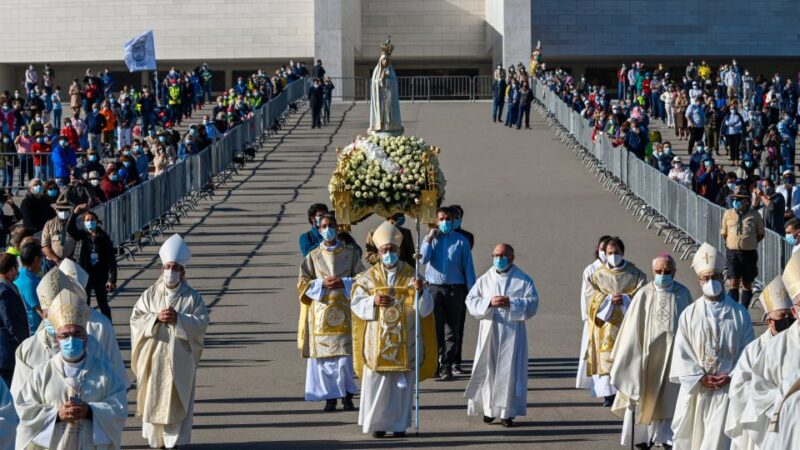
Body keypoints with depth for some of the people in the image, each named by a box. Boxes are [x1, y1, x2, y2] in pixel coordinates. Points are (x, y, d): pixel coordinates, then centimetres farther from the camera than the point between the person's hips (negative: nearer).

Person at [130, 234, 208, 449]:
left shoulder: (192, 298, -1)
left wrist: (178, 319, -21)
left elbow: (201, 324, -9)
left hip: (180, 361, -2)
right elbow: (136, 320, -2)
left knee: (177, 402, 1)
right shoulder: (150, 294, 3)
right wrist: (156, 318, -18)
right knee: (153, 399, 6)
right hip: (154, 358, 2)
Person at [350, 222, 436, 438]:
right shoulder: (368, 277, 5)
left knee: (402, 383, 2)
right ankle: (377, 423, 9)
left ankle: (399, 424, 11)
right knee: (376, 382, 0)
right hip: (377, 341, 0)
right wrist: (373, 302, -18)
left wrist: (420, 292, -23)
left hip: (403, 343, 0)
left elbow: (425, 309, -2)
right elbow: (356, 304, 1)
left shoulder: (410, 276, 3)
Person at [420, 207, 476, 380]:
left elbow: (468, 267, 5)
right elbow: (423, 259, -7)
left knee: (452, 329, 2)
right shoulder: (431, 239, 9)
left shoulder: (461, 241, 5)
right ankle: (434, 363, 3)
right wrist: (429, 239, -9)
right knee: (434, 328, -2)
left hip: (455, 289, 0)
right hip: (434, 288, 0)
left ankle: (447, 366, 6)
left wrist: (472, 292, 1)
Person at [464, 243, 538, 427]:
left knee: (509, 371, -5)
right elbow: (470, 300, 2)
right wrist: (489, 302, -14)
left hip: (512, 332, -2)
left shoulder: (523, 280, 3)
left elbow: (532, 303, -5)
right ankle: (488, 408, 10)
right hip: (489, 331, 2)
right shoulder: (485, 279, 9)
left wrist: (511, 303, -17)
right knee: (487, 369, 0)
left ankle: (507, 413, -2)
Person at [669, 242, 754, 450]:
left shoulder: (739, 314, 2)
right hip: (694, 389, 2)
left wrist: (731, 378, -11)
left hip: (727, 390, -2)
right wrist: (700, 378, -11)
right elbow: (682, 354, 0)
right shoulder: (689, 314, 3)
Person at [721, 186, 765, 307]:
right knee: (734, 283, -11)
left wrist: (749, 243, 6)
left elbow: (761, 234, 10)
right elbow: (724, 234, 14)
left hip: (749, 253, 0)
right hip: (732, 253, 0)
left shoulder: (755, 215, -3)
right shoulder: (728, 214, 1)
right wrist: (734, 243, 11)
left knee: (747, 285, 10)